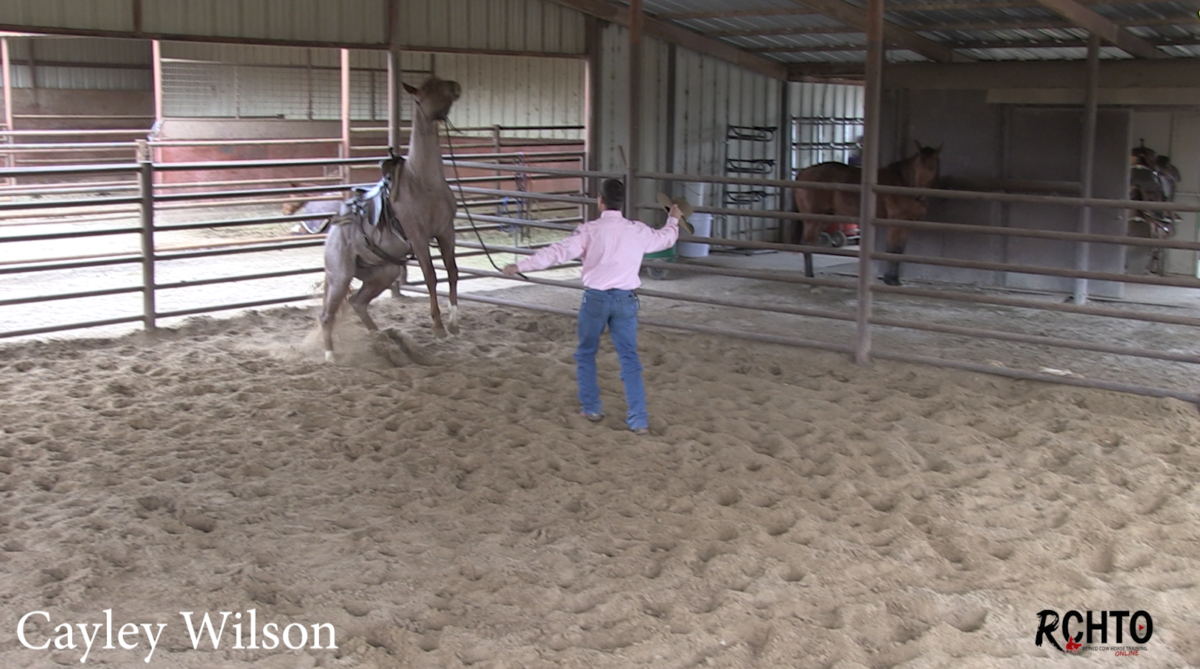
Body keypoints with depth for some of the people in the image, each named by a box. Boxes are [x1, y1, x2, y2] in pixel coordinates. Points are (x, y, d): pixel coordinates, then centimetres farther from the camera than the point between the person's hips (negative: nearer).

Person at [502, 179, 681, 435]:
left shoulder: (589, 230, -10)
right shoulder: (638, 231, 1)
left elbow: (558, 252, -15)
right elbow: (666, 238, 19)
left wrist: (520, 266, -11)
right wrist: (673, 220, 42)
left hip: (595, 298, -2)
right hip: (625, 299, 2)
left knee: (585, 353, 18)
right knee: (629, 358, 6)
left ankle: (591, 407, 23)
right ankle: (638, 419, 2)